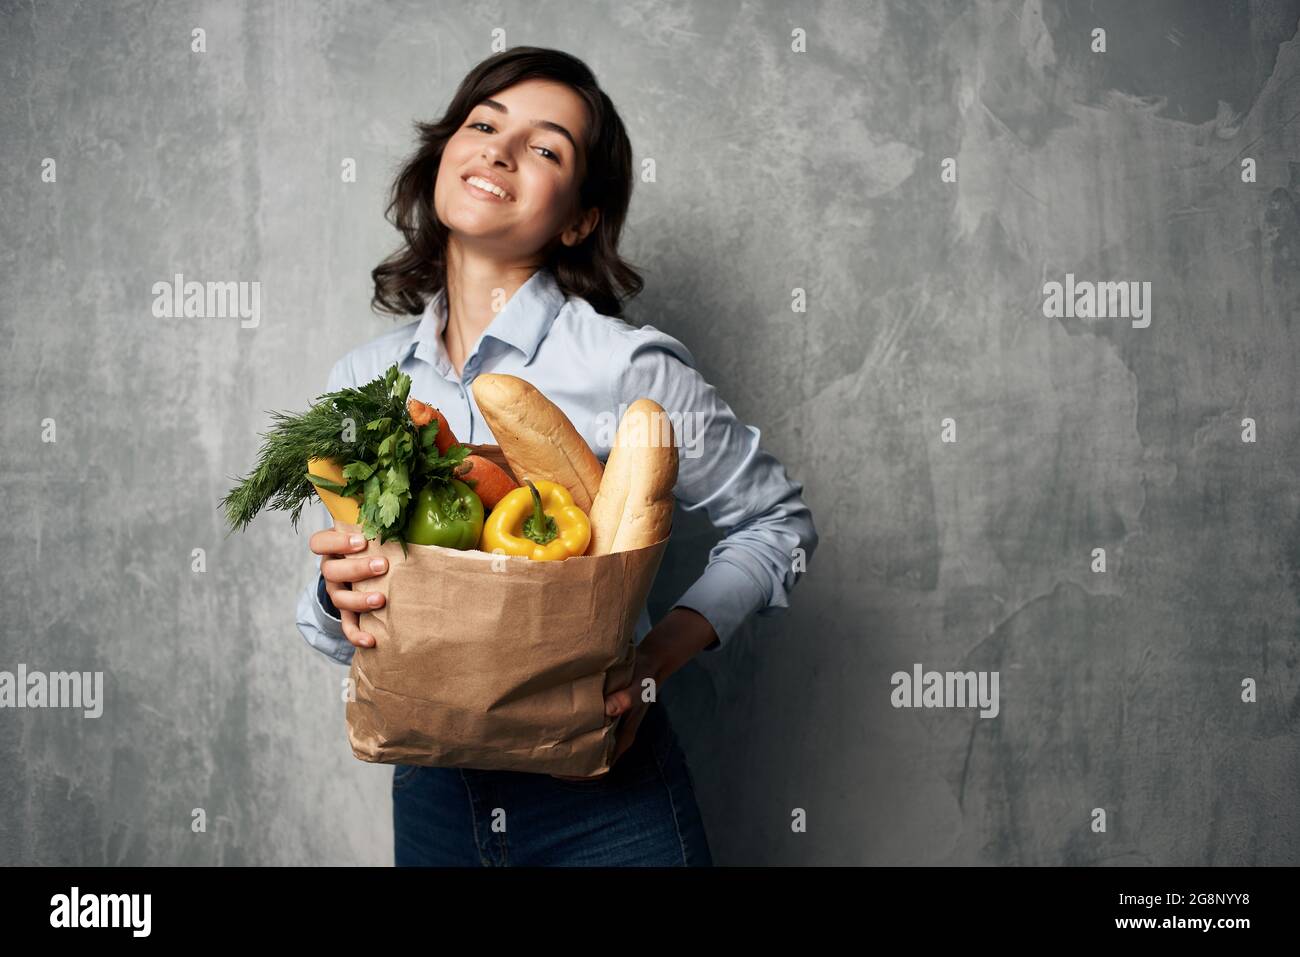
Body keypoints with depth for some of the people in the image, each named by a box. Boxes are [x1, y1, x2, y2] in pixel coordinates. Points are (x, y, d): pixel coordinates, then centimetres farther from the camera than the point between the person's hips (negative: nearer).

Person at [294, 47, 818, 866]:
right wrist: (338, 599, -16)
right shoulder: (360, 381, 1)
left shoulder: (629, 365, -13)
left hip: (604, 803, -4)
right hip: (431, 797, 5)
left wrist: (657, 658, -14)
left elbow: (779, 520, -2)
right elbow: (343, 627, 7)